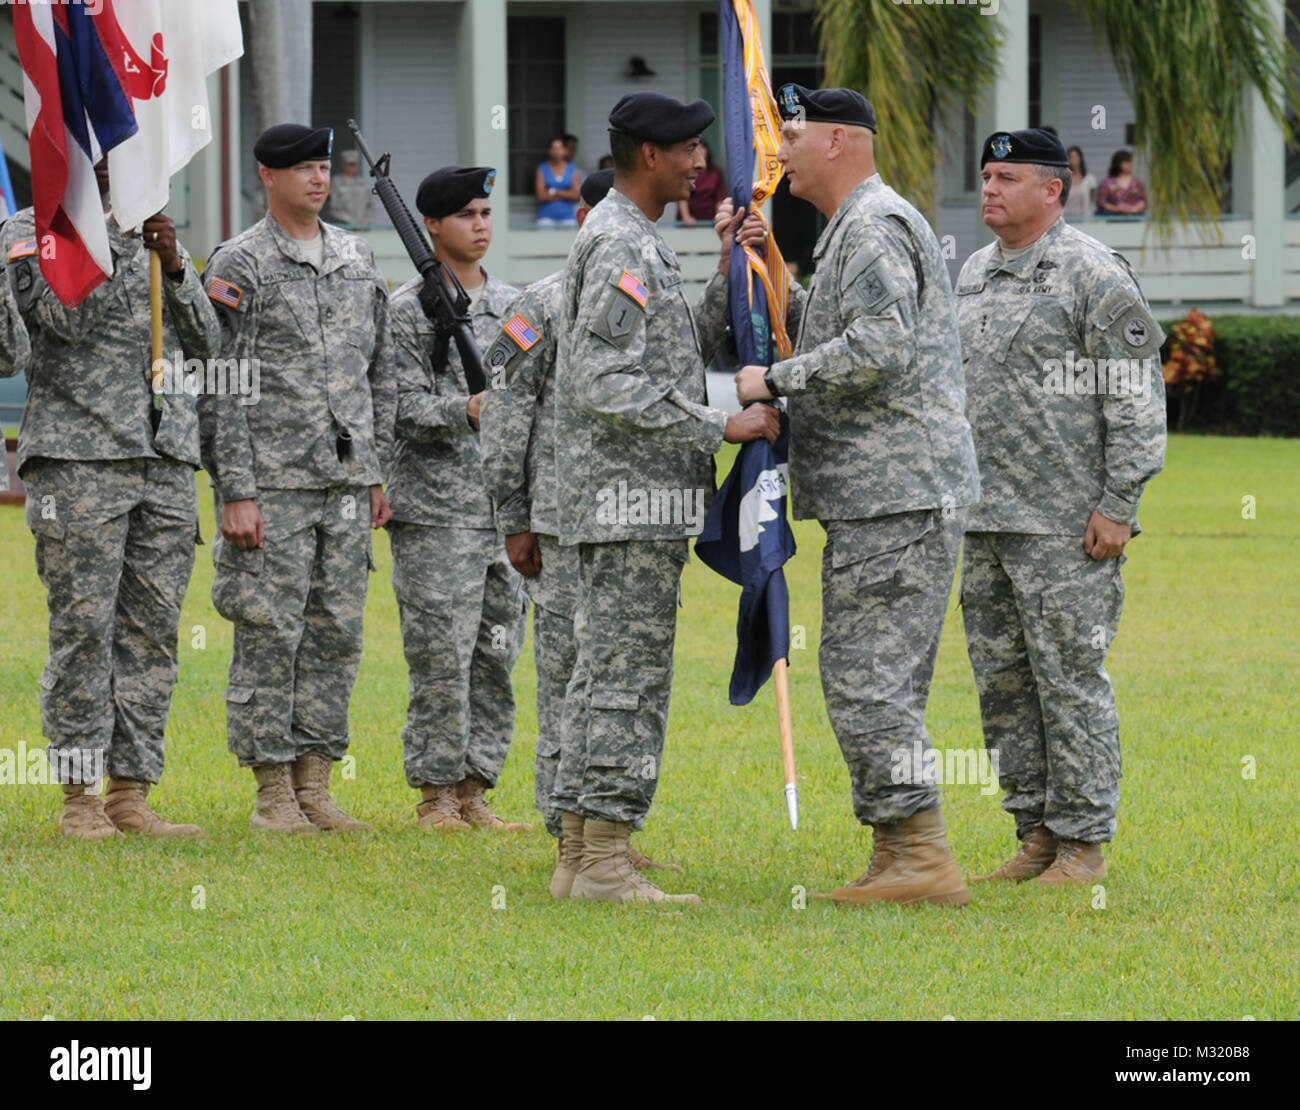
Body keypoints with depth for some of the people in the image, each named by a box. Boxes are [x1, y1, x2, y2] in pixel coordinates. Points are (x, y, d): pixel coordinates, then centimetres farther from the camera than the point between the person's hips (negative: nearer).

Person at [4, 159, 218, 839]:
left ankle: (132, 792, 6)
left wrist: (173, 266, -4)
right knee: (83, 629, -5)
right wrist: (109, 227, -13)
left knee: (152, 631, 3)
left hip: (166, 462, 5)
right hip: (78, 459, -5)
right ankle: (80, 797, -1)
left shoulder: (153, 235, 19)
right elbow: (67, 317, -12)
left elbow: (205, 341, 11)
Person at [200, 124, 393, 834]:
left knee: (337, 636, 6)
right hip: (274, 482, -6)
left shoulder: (359, 260, 13)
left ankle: (316, 786, 12)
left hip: (347, 482, 6)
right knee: (269, 637, -3)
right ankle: (274, 794, 2)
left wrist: (377, 473, 14)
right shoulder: (240, 265, -5)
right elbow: (220, 389, -8)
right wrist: (235, 492, -13)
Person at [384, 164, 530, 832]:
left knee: (497, 656, 6)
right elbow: (403, 407, -10)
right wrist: (465, 411, -25)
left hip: (509, 505, 6)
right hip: (436, 508, -6)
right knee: (442, 657, -7)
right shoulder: (410, 311, -3)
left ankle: (474, 791, 11)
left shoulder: (511, 306, 16)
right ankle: (435, 795, 0)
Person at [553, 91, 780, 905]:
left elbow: (684, 360, 20)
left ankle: (582, 856, 16)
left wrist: (727, 280, 10)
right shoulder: (621, 247, -15)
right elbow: (607, 387, -22)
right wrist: (720, 427, -20)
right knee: (630, 676, -11)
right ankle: (605, 860, -11)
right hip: (632, 500, -11)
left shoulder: (640, 243, 19)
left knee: (606, 676, 12)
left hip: (634, 501, 11)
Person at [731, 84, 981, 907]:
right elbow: (822, 336, 25)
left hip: (896, 493, -11)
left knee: (864, 674, -12)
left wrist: (774, 380, -15)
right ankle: (900, 860, 13)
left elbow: (878, 351, -23)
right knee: (884, 679, 12)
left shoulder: (876, 228, -11)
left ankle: (922, 855, -13)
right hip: (889, 496, 11)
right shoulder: (855, 229, 23)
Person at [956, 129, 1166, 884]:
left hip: (1064, 528, -8)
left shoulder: (1094, 274, -8)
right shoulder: (974, 275, 16)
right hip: (982, 522, 8)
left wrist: (1117, 504, -15)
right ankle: (1036, 836, 16)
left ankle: (1084, 844, -1)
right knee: (1002, 681, 9)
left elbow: (1139, 397, -10)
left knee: (1071, 680, -5)